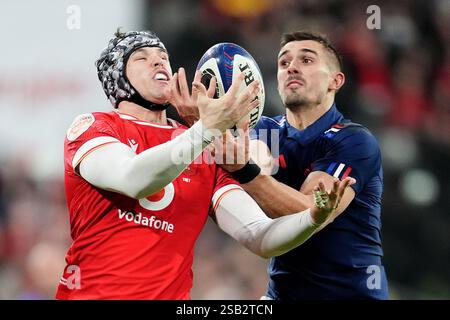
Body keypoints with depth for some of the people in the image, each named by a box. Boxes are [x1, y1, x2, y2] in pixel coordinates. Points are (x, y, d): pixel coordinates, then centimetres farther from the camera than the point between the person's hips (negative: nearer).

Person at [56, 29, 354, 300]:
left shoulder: (207, 154, 11)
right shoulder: (91, 127, 3)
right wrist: (207, 128, -22)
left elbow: (259, 237, 2)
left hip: (172, 293, 2)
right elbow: (133, 179, -17)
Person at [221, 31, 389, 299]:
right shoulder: (268, 130, 6)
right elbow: (259, 164, -17)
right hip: (282, 291, 4)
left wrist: (244, 170, -38)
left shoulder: (356, 142, -11)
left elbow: (310, 213, -24)